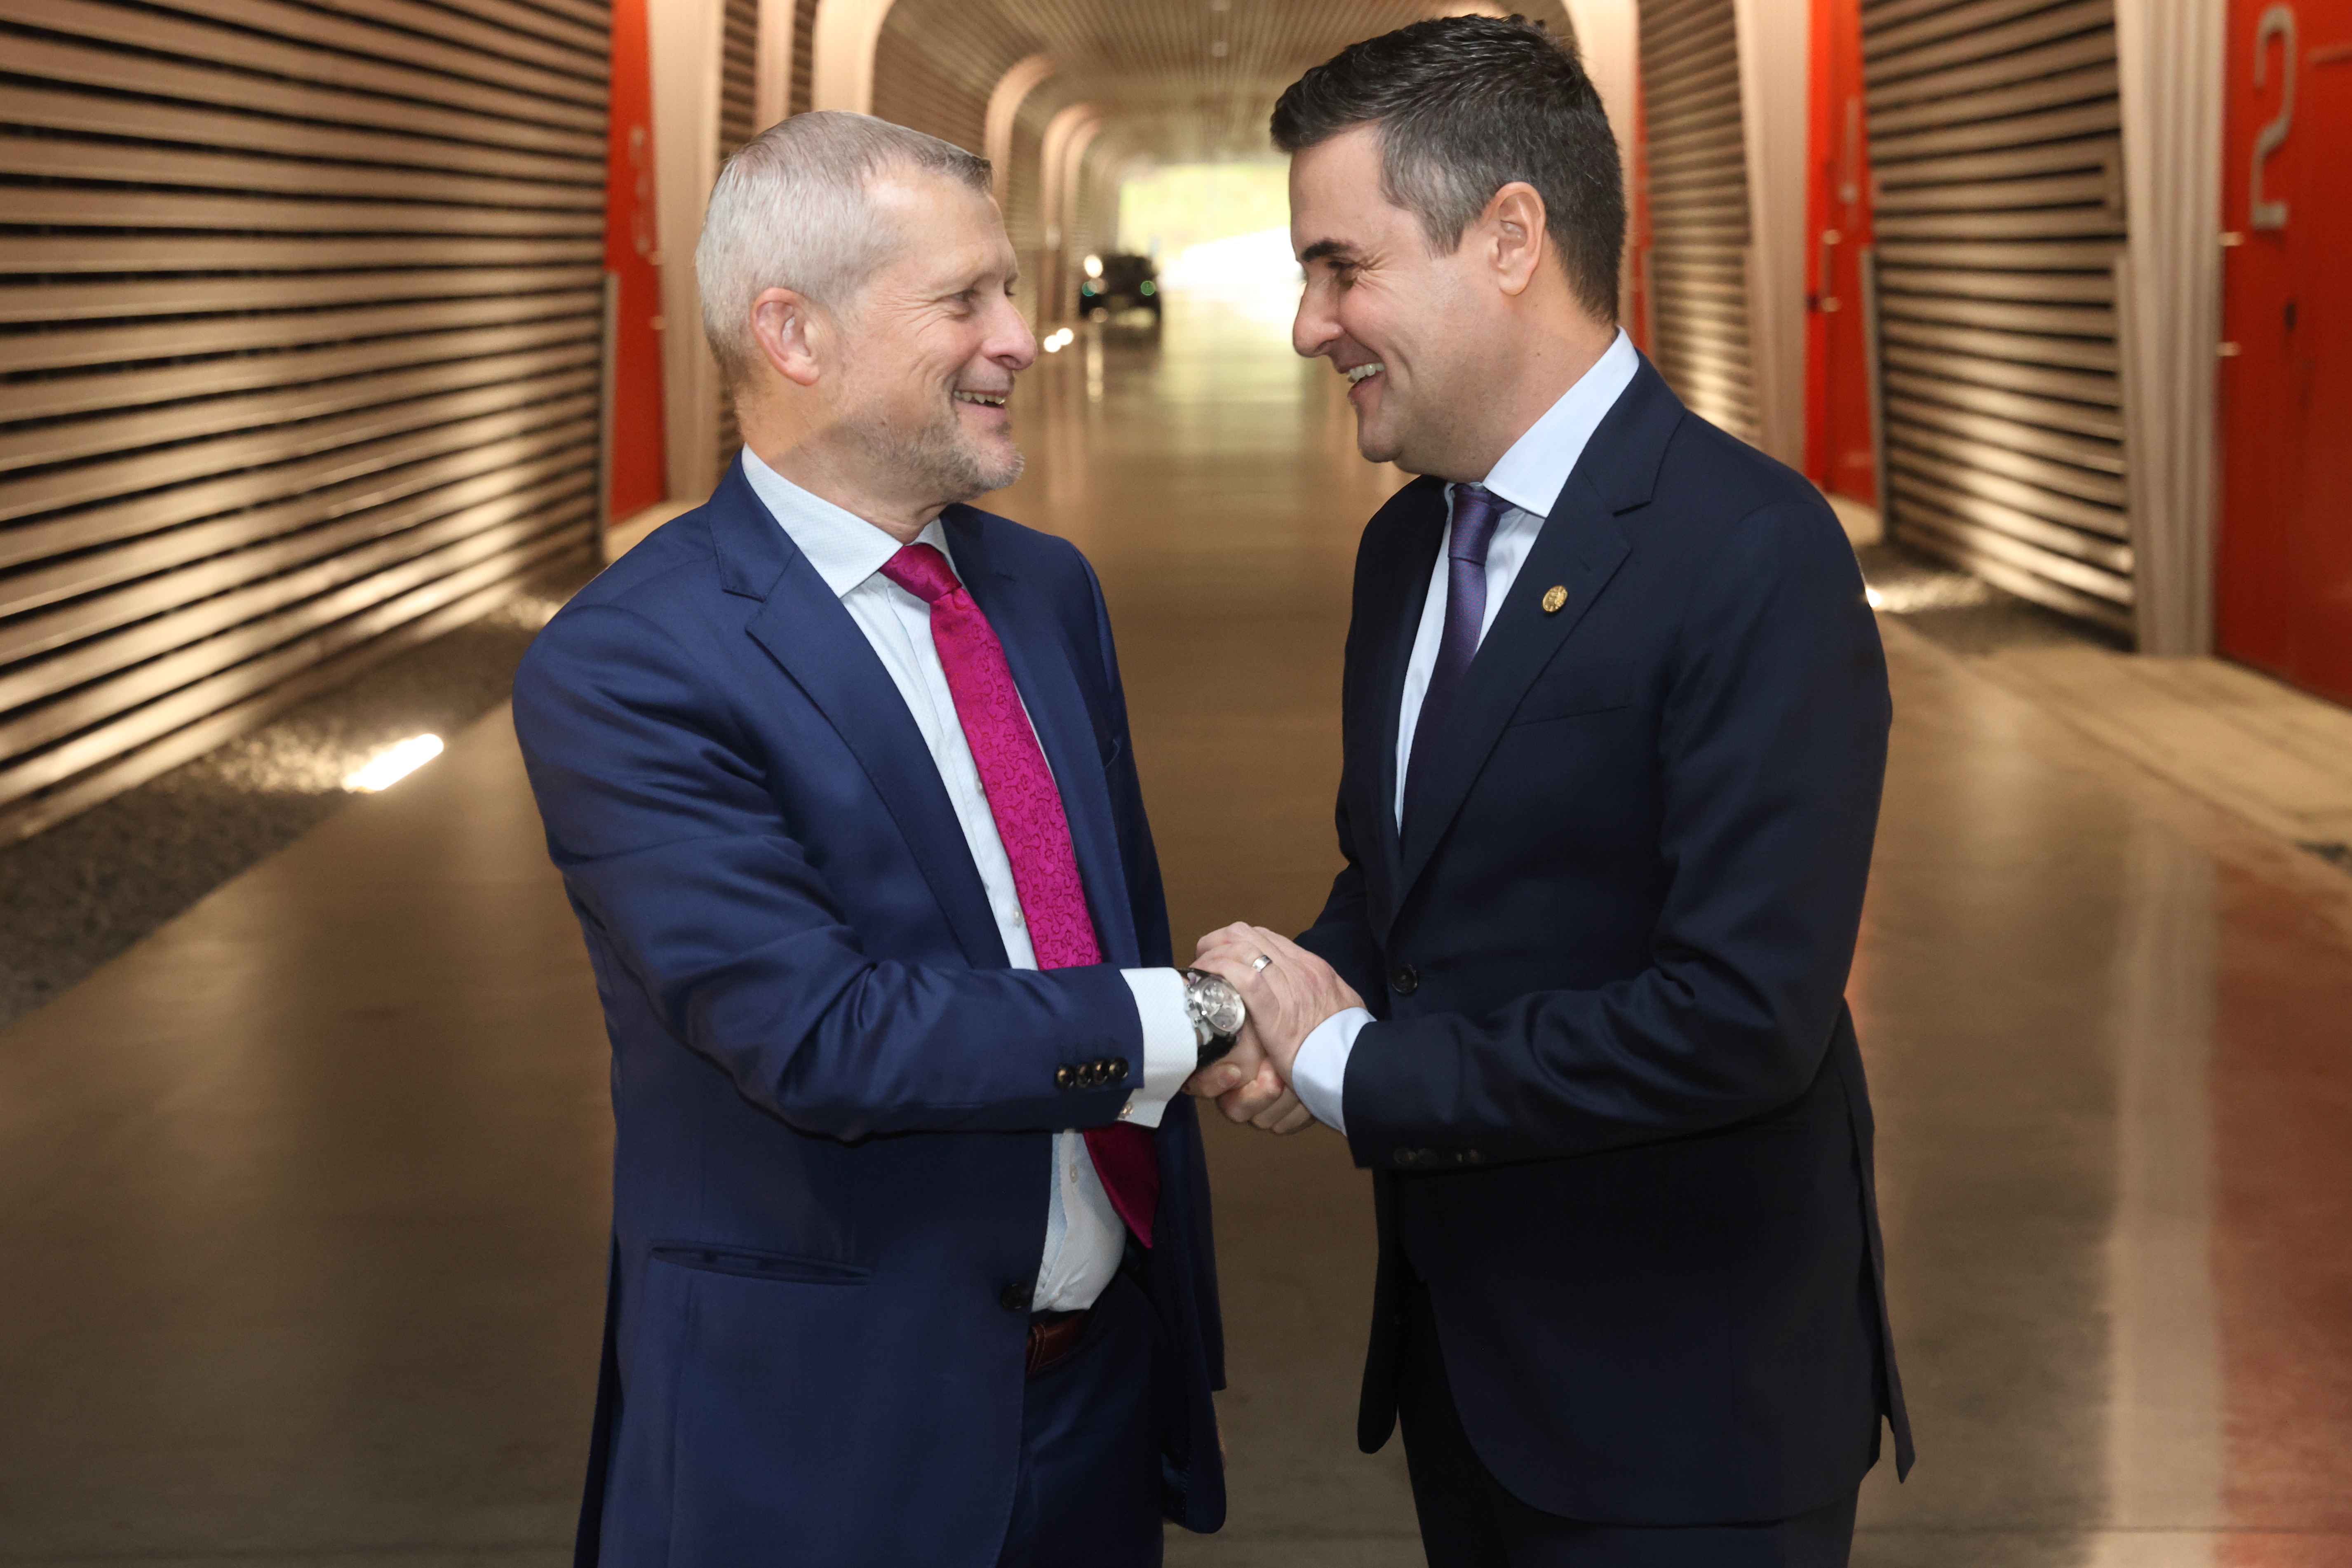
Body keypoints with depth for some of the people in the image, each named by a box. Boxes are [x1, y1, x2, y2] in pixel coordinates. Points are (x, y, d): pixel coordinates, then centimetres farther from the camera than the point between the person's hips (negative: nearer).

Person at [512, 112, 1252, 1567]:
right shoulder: (624, 668, -17)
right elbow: (818, 1034, -24)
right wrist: (1182, 1020, -18)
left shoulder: (1050, 589, 8)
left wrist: (1180, 1304, 10)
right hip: (829, 1434, -6)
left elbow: (1128, 927, 11)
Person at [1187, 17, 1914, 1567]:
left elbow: (1742, 1014, -26)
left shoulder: (1755, 553, -20)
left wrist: (1352, 1064, -17)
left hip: (1682, 1401, -7)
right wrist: (1311, 996, -4)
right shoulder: (1407, 542, 7)